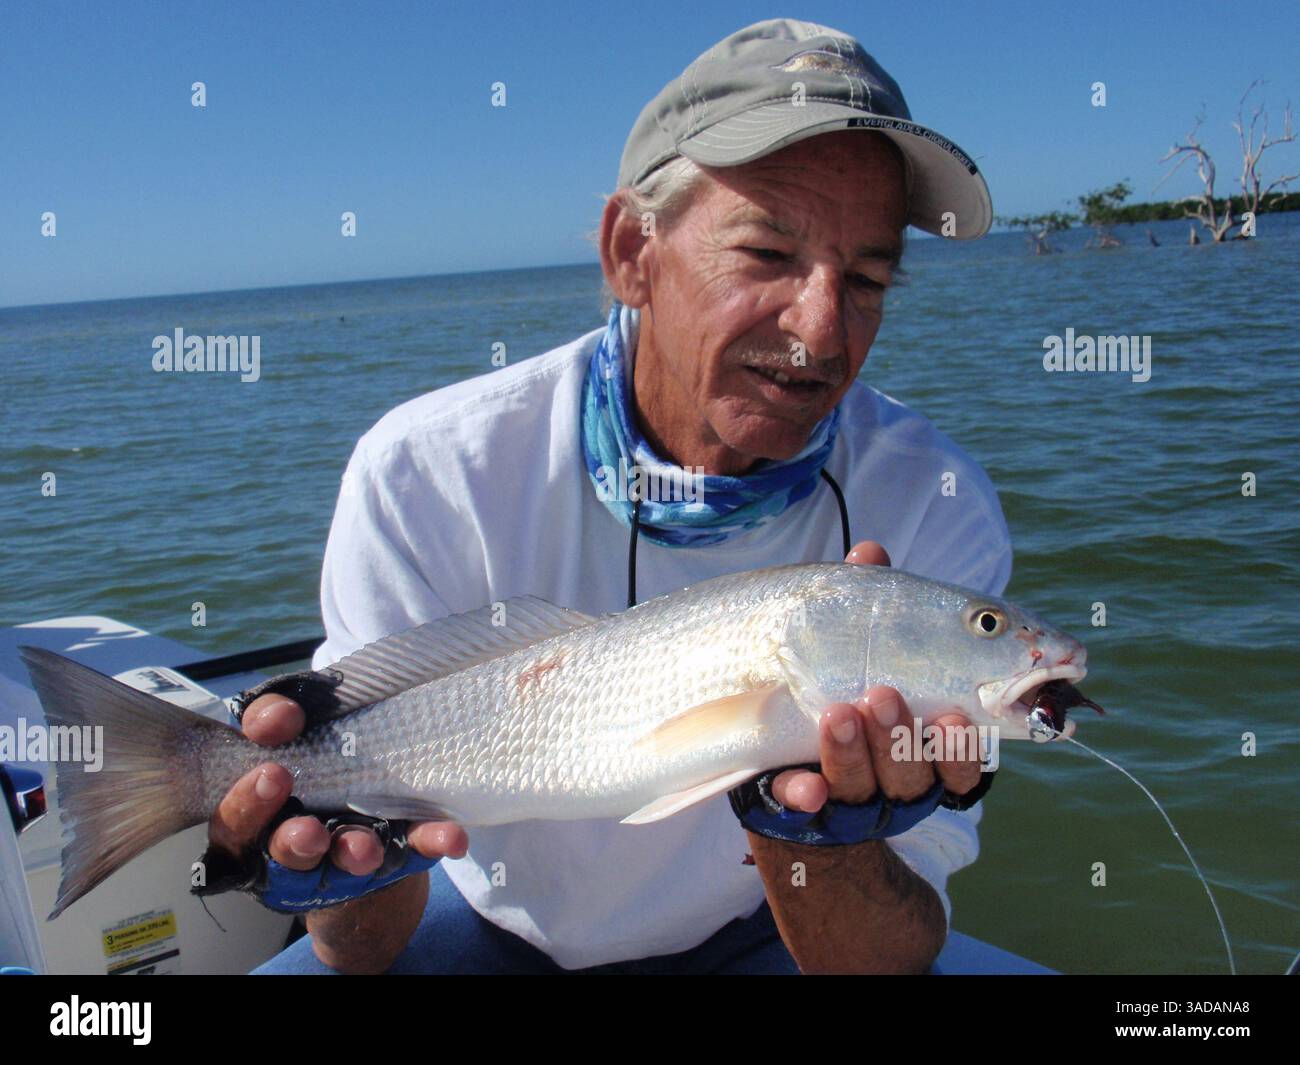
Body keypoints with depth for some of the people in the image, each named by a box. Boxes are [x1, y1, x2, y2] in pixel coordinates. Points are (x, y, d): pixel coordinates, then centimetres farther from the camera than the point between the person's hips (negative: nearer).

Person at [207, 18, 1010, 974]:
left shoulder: (933, 506, -20)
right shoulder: (425, 475, -21)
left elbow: (903, 951, -21)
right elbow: (367, 950, -18)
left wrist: (807, 832, -41)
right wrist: (356, 866, -40)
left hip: (746, 933, 1)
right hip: (492, 923, 0)